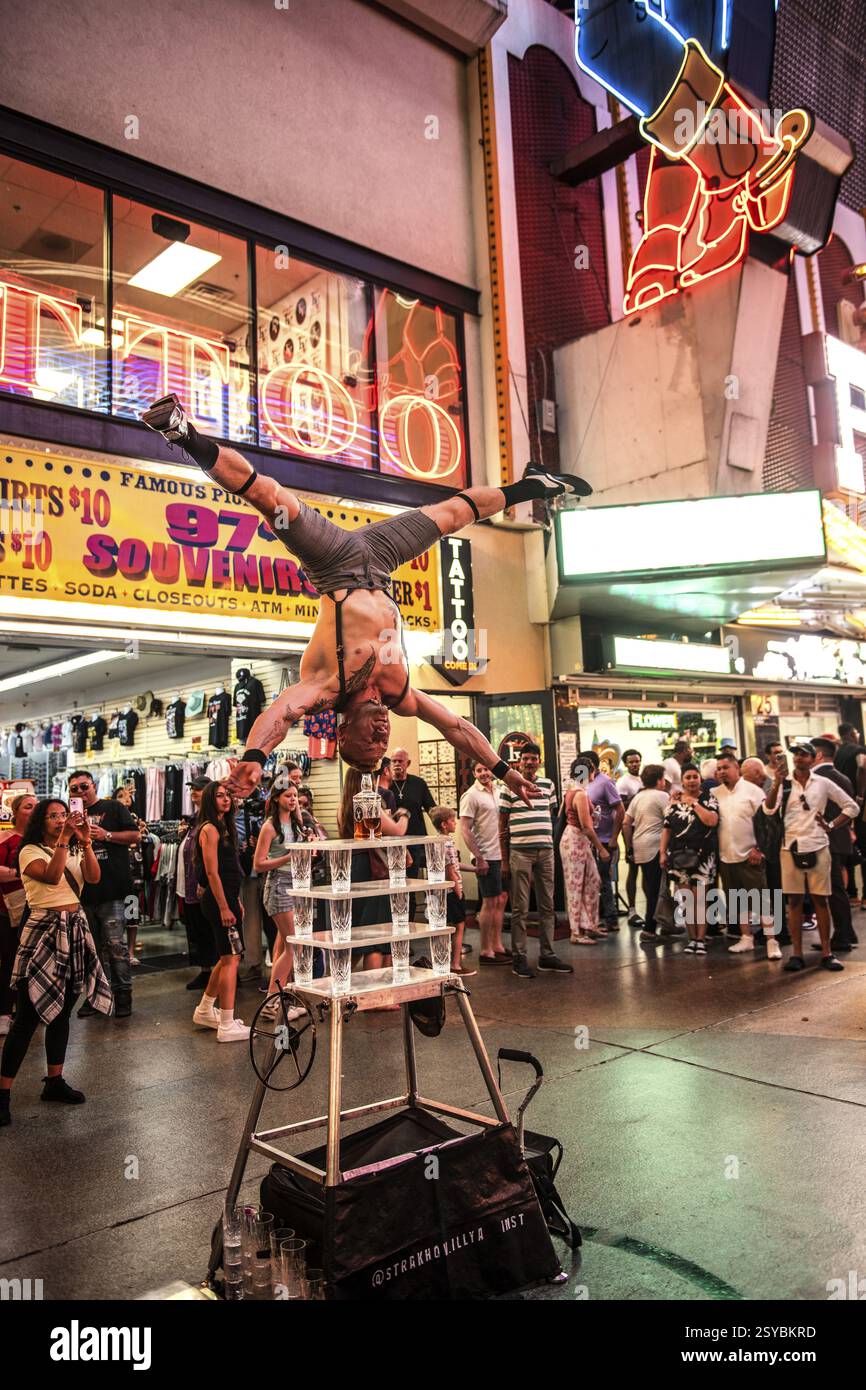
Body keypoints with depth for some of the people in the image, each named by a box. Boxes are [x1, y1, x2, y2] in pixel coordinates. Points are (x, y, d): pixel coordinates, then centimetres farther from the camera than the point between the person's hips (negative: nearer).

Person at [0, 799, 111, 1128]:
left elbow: (94, 877, -7)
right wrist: (63, 839, -26)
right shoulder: (31, 851, -5)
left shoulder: (75, 851, 11)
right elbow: (51, 876, -24)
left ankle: (54, 1081, 23)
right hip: (44, 931, -6)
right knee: (28, 1016, -6)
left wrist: (85, 842, -18)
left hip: (75, 929, 6)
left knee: (61, 1011, 13)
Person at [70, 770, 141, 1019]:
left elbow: (135, 835, -2)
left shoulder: (113, 808, 5)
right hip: (83, 891, 5)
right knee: (94, 946, 11)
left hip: (113, 889, -5)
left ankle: (123, 993, 3)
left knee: (115, 943, -5)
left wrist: (107, 835, -13)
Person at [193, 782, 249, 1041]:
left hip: (227, 897, 10)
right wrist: (224, 907, -21)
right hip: (219, 899, -10)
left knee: (226, 958, 19)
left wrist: (237, 902, 19)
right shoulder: (210, 829, -13)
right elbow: (212, 872, -18)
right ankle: (227, 1026, -6)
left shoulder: (223, 827, 17)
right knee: (231, 959, -9)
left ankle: (205, 1011, 32)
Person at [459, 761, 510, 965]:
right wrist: (479, 858, -18)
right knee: (489, 903, -2)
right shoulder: (471, 795, -11)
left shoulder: (495, 792, 11)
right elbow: (465, 829, -15)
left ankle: (497, 945, 22)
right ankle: (486, 952, 8)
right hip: (487, 856, -7)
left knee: (501, 899, 12)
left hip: (500, 854, 7)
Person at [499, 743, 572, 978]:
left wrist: (550, 845, 11)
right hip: (520, 852, -4)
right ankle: (518, 958, 8)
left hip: (546, 851, 4)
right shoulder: (510, 787, 0)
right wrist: (504, 860, -1)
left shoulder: (548, 785, 11)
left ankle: (547, 955, 19)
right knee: (520, 909, 0)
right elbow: (502, 826, 1)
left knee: (547, 906, 10)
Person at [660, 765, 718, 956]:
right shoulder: (675, 801, 11)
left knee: (700, 899, -3)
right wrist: (662, 852, 7)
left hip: (702, 856, -3)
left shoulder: (708, 798, 2)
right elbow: (667, 828, 12)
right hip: (679, 856, 3)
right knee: (686, 900, 6)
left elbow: (712, 821, -15)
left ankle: (701, 939, 4)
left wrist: (694, 803, -10)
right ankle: (692, 938, 14)